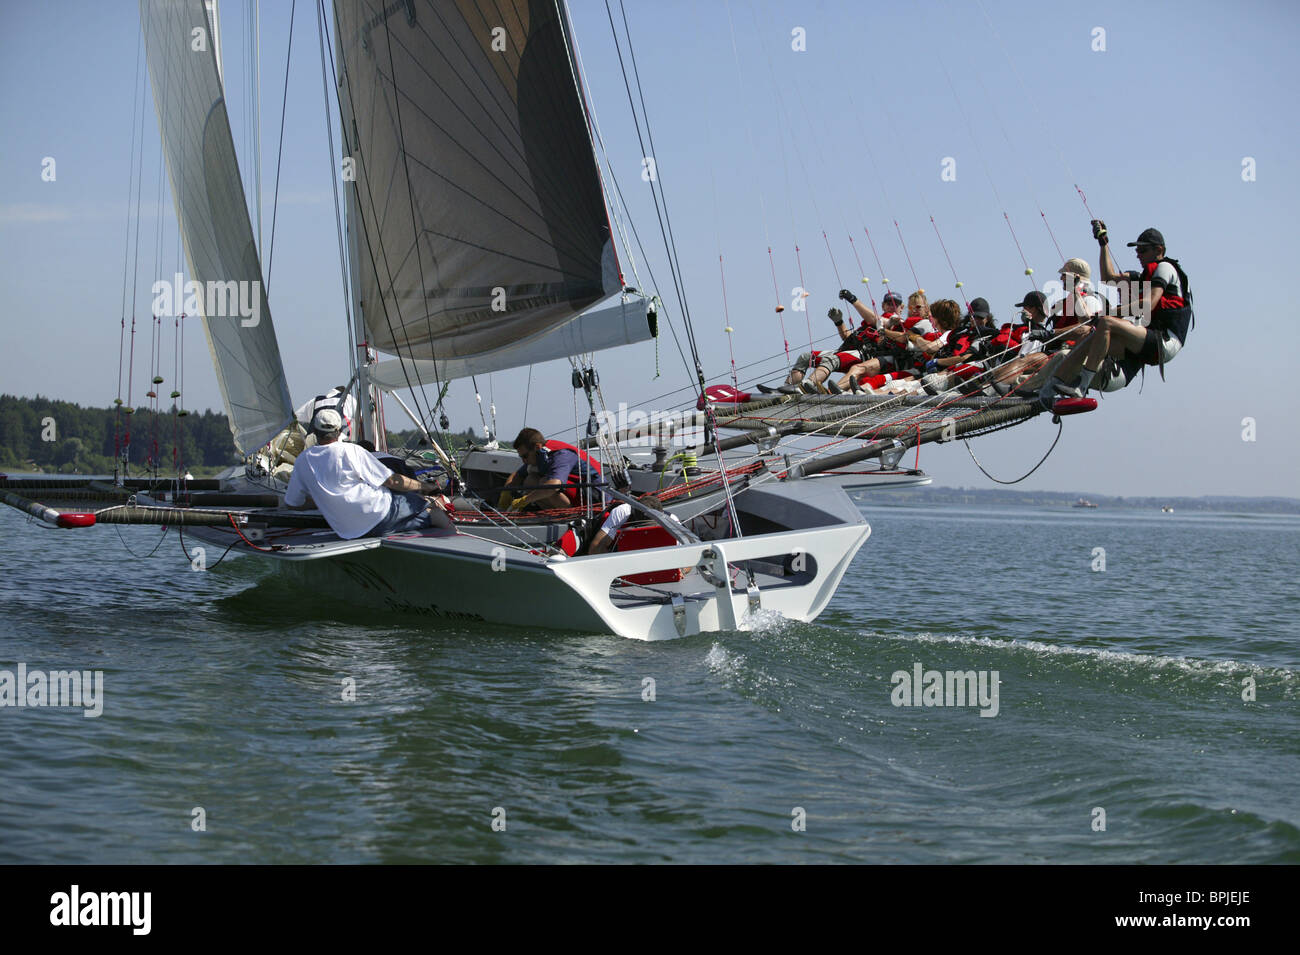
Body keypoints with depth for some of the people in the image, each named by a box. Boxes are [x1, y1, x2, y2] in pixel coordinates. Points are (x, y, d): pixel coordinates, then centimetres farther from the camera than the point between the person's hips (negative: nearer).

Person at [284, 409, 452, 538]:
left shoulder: (303, 460, 5)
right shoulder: (350, 450, -9)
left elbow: (292, 503, 16)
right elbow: (392, 481, -7)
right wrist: (424, 487, 9)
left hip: (348, 533, 5)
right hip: (379, 514, -5)